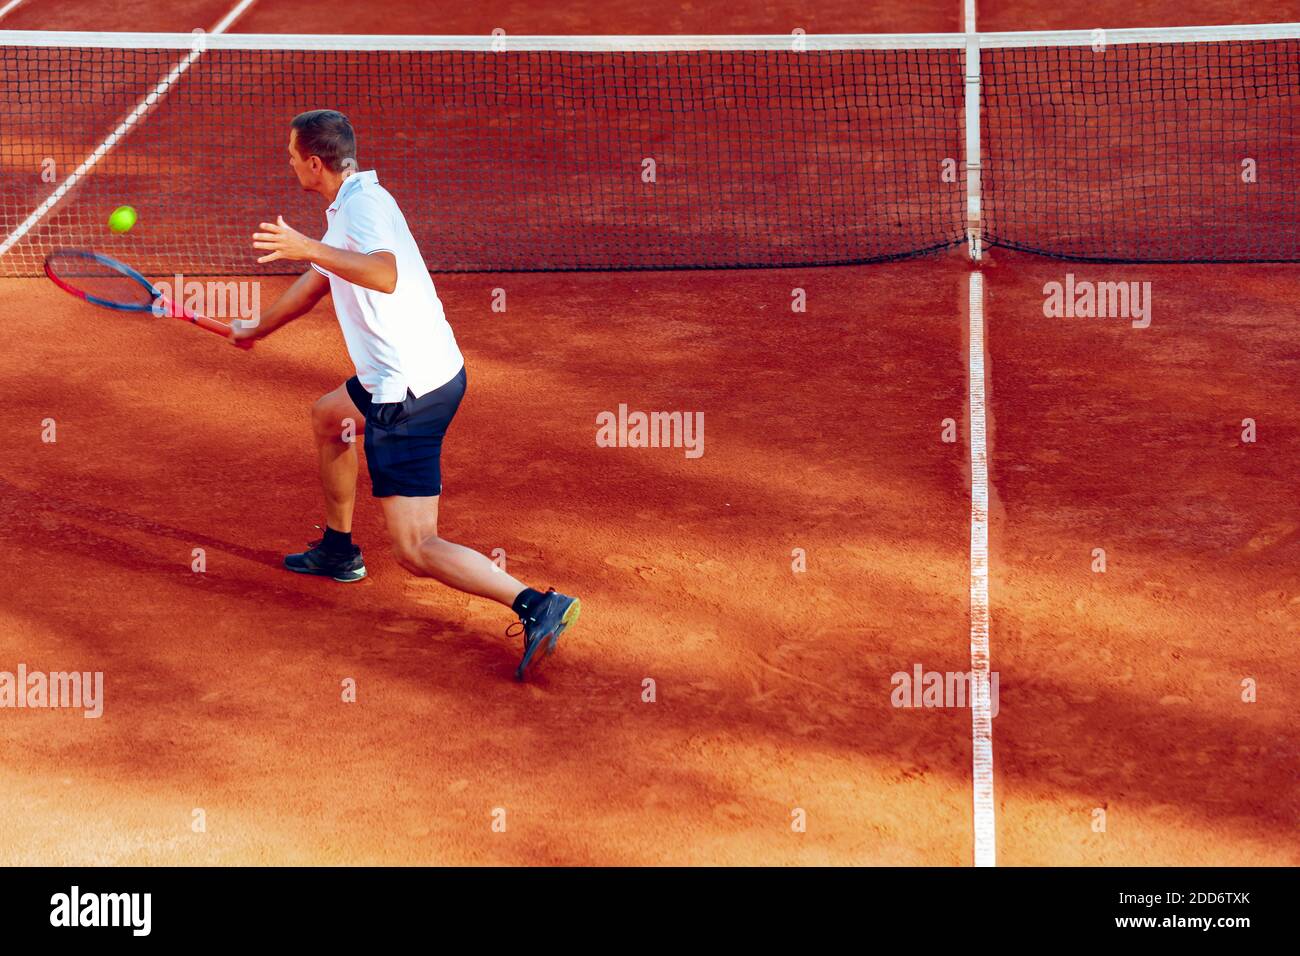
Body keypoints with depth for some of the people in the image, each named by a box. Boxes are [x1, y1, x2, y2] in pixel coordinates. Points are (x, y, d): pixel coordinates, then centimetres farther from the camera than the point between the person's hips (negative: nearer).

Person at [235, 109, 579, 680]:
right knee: (327, 417, 37)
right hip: (431, 371, 10)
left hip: (410, 392, -10)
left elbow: (385, 275, -39)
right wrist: (257, 331, 45)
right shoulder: (347, 207, 15)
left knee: (416, 552, -11)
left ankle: (536, 606, -23)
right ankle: (338, 549, 49)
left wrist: (307, 248, -38)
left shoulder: (364, 204, -17)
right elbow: (315, 284, 32)